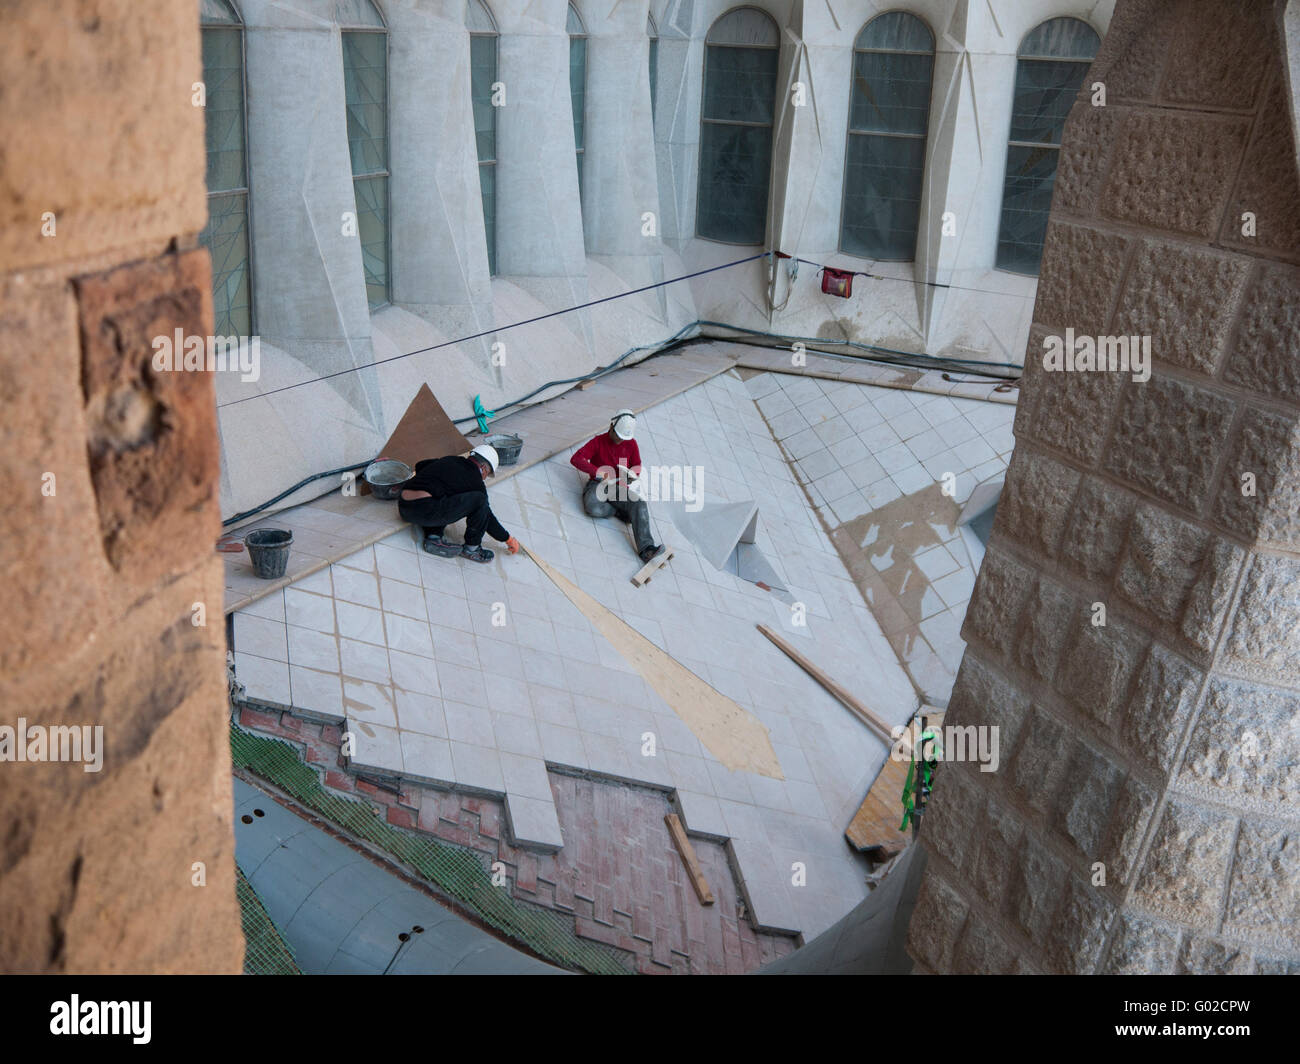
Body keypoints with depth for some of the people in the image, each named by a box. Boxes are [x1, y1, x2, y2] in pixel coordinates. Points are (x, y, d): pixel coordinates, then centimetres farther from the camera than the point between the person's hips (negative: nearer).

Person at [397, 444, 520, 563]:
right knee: (479, 499, -5)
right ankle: (471, 548, 8)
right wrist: (508, 539, 23)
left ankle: (433, 537, 11)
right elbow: (488, 516, 11)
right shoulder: (474, 480, 4)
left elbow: (419, 465, 37)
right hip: (425, 511, -8)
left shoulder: (449, 460, 22)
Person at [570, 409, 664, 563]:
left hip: (619, 488, 2)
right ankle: (622, 512, -10)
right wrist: (598, 472, -23)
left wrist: (633, 473, -13)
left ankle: (646, 548, -43)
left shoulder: (631, 444, 10)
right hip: (598, 485, -2)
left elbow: (637, 467, 14)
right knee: (592, 507, -38)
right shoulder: (598, 442, 1)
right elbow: (576, 459, -10)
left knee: (639, 504, -30)